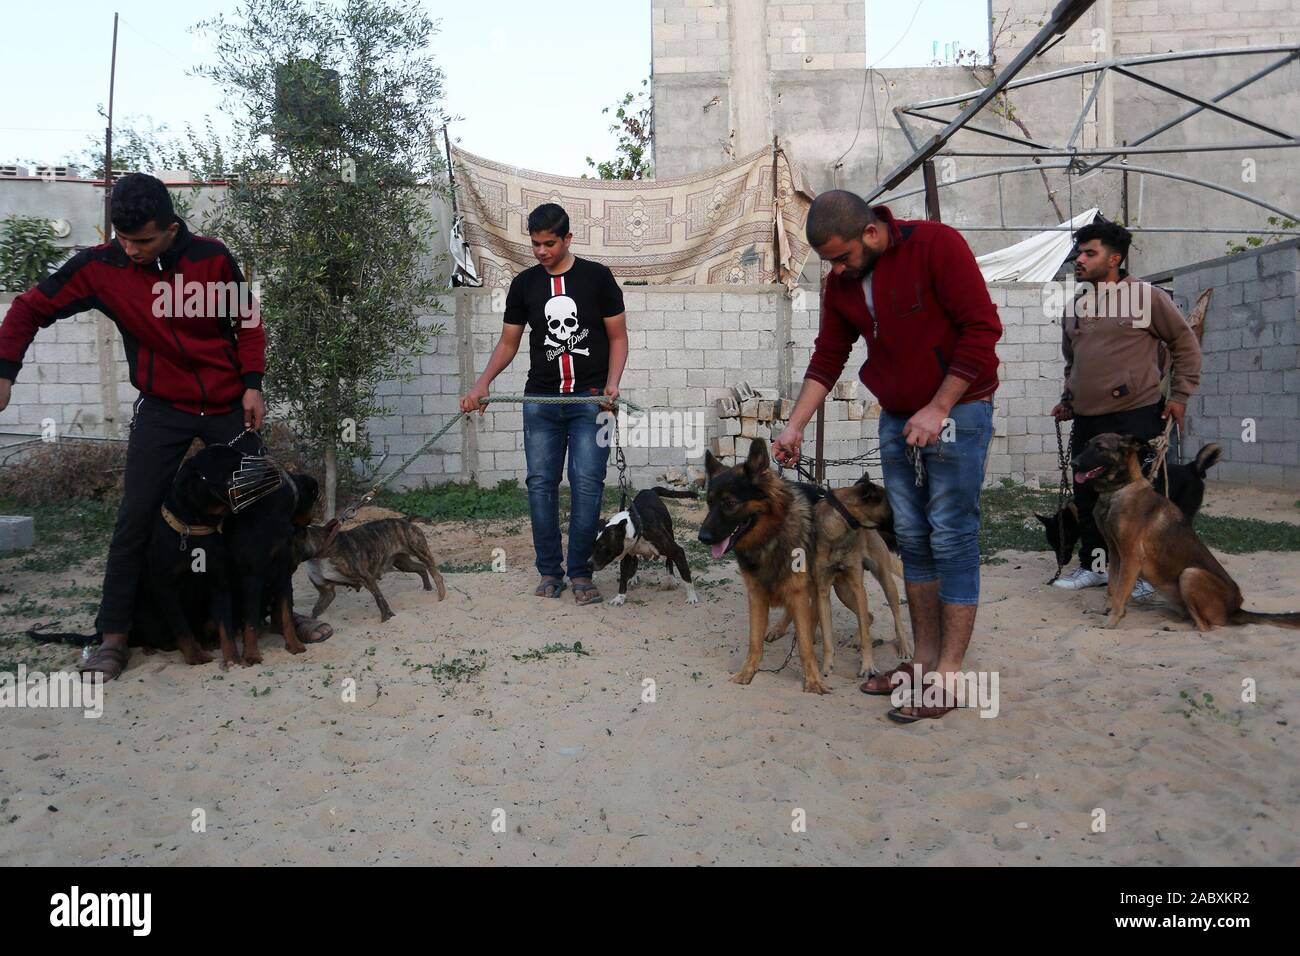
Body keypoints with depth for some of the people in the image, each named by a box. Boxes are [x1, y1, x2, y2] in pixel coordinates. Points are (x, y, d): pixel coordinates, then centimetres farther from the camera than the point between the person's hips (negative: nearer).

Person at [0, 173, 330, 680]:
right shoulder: (100, 266, -8)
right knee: (135, 519, -5)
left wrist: (252, 383, -5)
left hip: (229, 406, 1)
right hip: (162, 411, 0)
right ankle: (113, 636, 6)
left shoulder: (212, 257, -9)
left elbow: (246, 321, 4)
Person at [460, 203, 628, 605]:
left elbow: (618, 336, 5)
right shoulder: (524, 284, 10)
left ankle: (580, 572, 2)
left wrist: (612, 384, -11)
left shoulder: (597, 277, 2)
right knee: (541, 484, -1)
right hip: (540, 399, 3)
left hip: (590, 399, -2)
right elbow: (508, 342, 13)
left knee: (587, 483, -8)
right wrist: (482, 384, -2)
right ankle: (549, 571, 9)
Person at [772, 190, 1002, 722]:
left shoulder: (937, 245, -14)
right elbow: (827, 358, 10)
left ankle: (949, 673, 0)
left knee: (952, 539, -6)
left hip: (957, 410, -6)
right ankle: (924, 658, 18)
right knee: (912, 539, 8)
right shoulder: (840, 283, 4)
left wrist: (938, 409, -18)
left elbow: (982, 328, -16)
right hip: (896, 419, 7)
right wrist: (795, 426, 2)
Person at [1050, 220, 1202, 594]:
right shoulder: (1074, 308, 13)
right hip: (1087, 421, 6)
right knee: (1087, 495, 10)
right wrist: (1068, 400, 16)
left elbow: (1186, 344, 2)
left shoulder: (1147, 296, -4)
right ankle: (1094, 565, 23)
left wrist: (1179, 395, -1)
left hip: (1135, 417, -6)